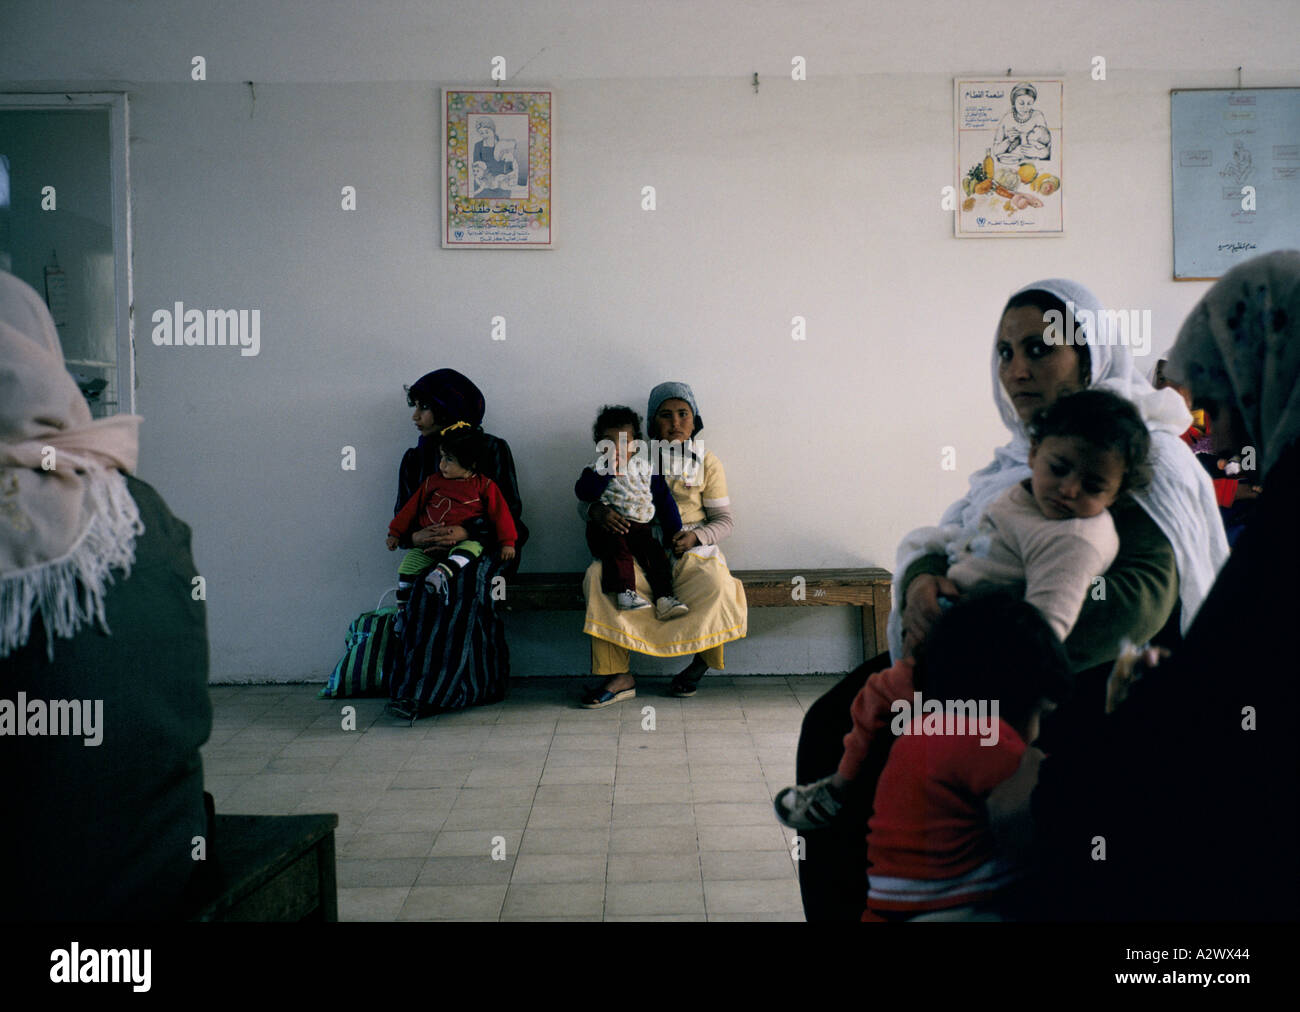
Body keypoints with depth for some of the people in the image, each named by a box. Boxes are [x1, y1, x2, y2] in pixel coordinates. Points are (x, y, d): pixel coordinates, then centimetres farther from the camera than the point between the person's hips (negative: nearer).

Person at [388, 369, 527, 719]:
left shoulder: (492, 449, 3)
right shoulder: (414, 459, 15)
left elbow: (509, 510, -5)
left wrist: (466, 532, -22)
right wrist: (416, 536, -16)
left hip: (486, 545, -3)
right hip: (433, 549, 3)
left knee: (465, 584, -35)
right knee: (427, 588, -31)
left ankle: (423, 691, -38)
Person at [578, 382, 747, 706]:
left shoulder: (707, 462, 10)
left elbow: (723, 520, 7)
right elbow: (586, 500, 9)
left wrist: (695, 537, -15)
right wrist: (597, 511, -17)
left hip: (693, 549, -1)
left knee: (715, 584, -34)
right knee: (597, 576, -28)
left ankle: (701, 661, -1)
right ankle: (618, 676, -23)